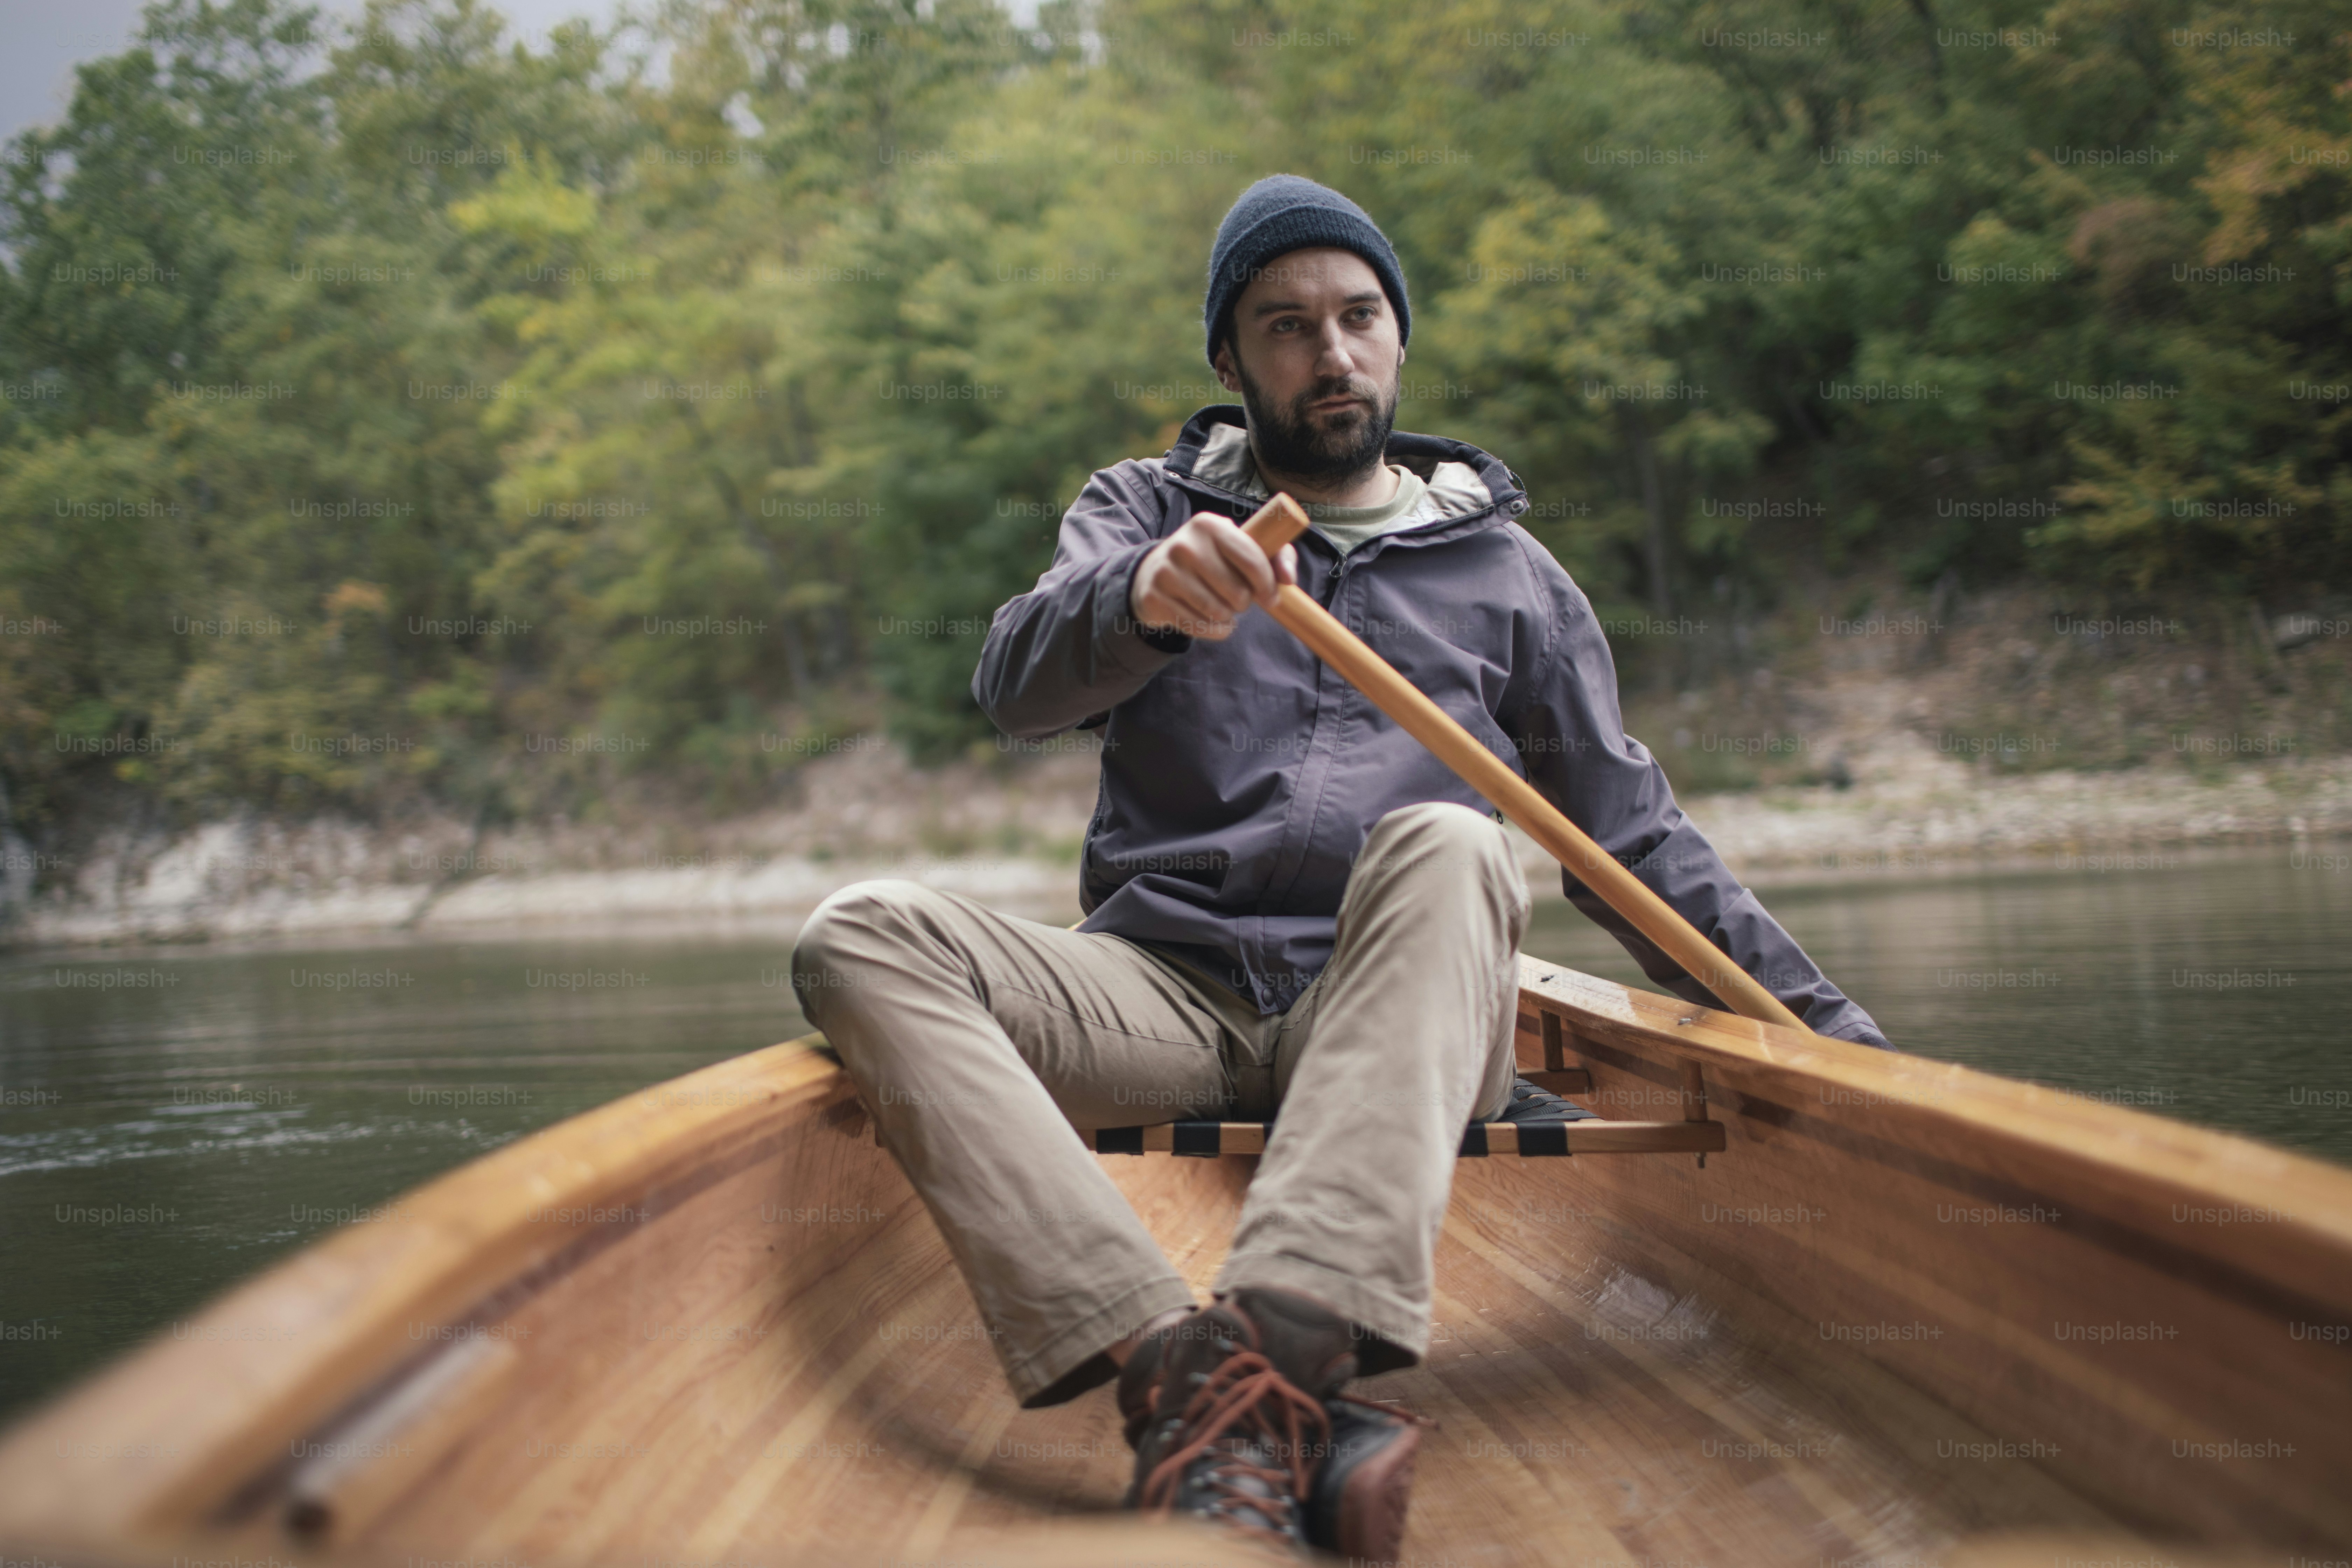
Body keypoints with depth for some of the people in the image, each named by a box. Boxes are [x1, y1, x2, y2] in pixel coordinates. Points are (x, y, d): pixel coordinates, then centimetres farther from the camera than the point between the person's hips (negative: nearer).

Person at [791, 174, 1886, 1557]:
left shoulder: (1508, 573, 19)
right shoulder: (1147, 509, 16)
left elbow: (1637, 841, 21)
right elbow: (1016, 684, -4)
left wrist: (1825, 1023, 11)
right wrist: (1145, 603, -28)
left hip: (1398, 1026, 0)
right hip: (1166, 996, 1)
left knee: (1446, 846, -34)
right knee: (862, 938, -26)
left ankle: (1267, 1367, -52)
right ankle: (1181, 1363, -45)